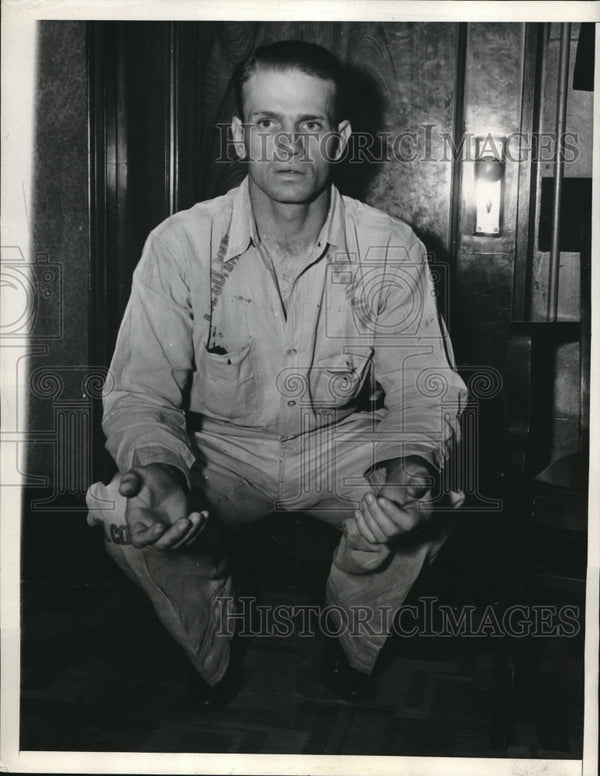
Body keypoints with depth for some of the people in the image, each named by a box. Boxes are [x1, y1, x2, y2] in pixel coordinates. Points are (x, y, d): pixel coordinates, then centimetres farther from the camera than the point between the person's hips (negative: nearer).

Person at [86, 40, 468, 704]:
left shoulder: (392, 250, -12)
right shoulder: (178, 245, -14)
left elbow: (424, 386, -10)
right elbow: (140, 390, -14)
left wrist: (413, 466, -35)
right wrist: (157, 468, -38)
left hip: (344, 443, 1)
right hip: (222, 447, 0)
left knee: (428, 509, -27)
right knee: (128, 518, -26)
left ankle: (353, 659, 6)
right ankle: (215, 673, 3)